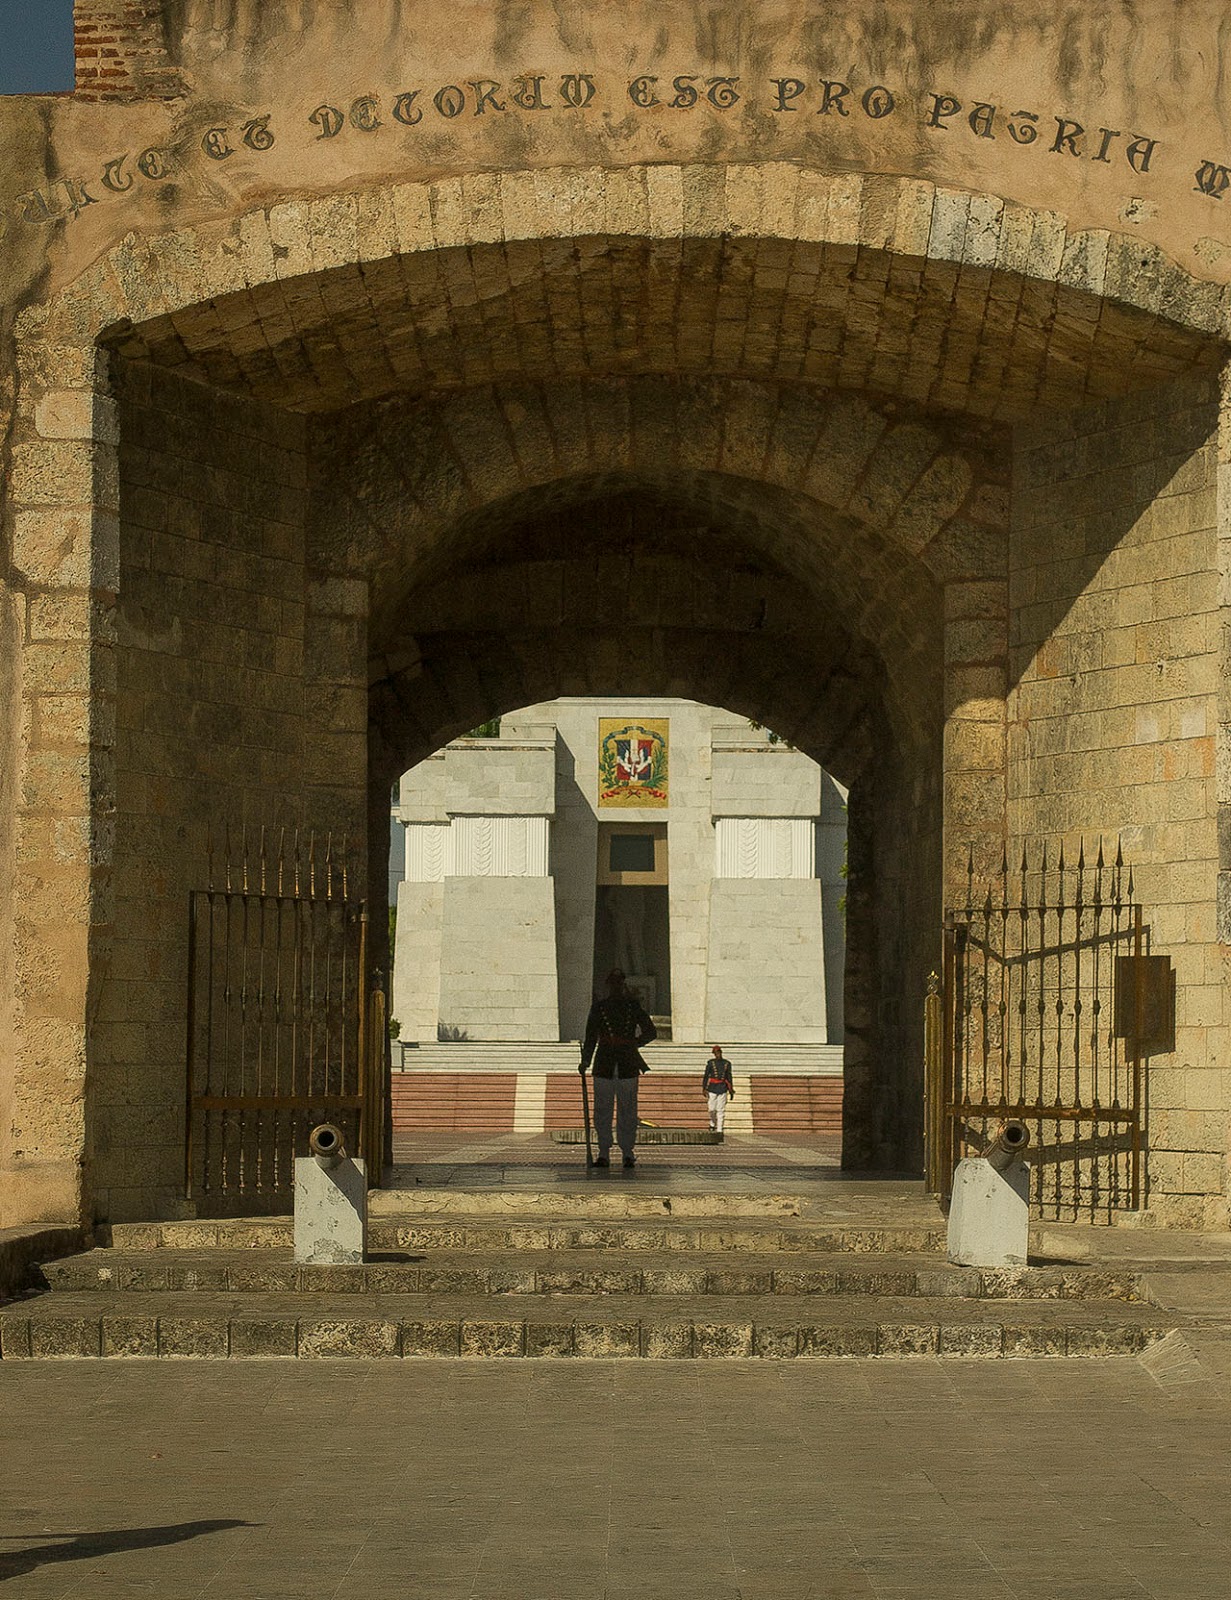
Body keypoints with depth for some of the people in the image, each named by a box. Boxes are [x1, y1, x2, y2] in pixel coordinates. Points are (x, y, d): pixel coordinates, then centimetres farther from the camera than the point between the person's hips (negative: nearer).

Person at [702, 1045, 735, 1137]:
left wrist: (731, 1091, 13)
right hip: (712, 1089, -1)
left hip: (722, 1089, 1)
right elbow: (706, 1076, 2)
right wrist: (704, 1089, -6)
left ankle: (719, 1130, 2)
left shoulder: (727, 1063, 7)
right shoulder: (710, 1063, 1)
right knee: (712, 1109, -4)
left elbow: (729, 1077, 13)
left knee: (721, 1111, -1)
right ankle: (712, 1124, 23)